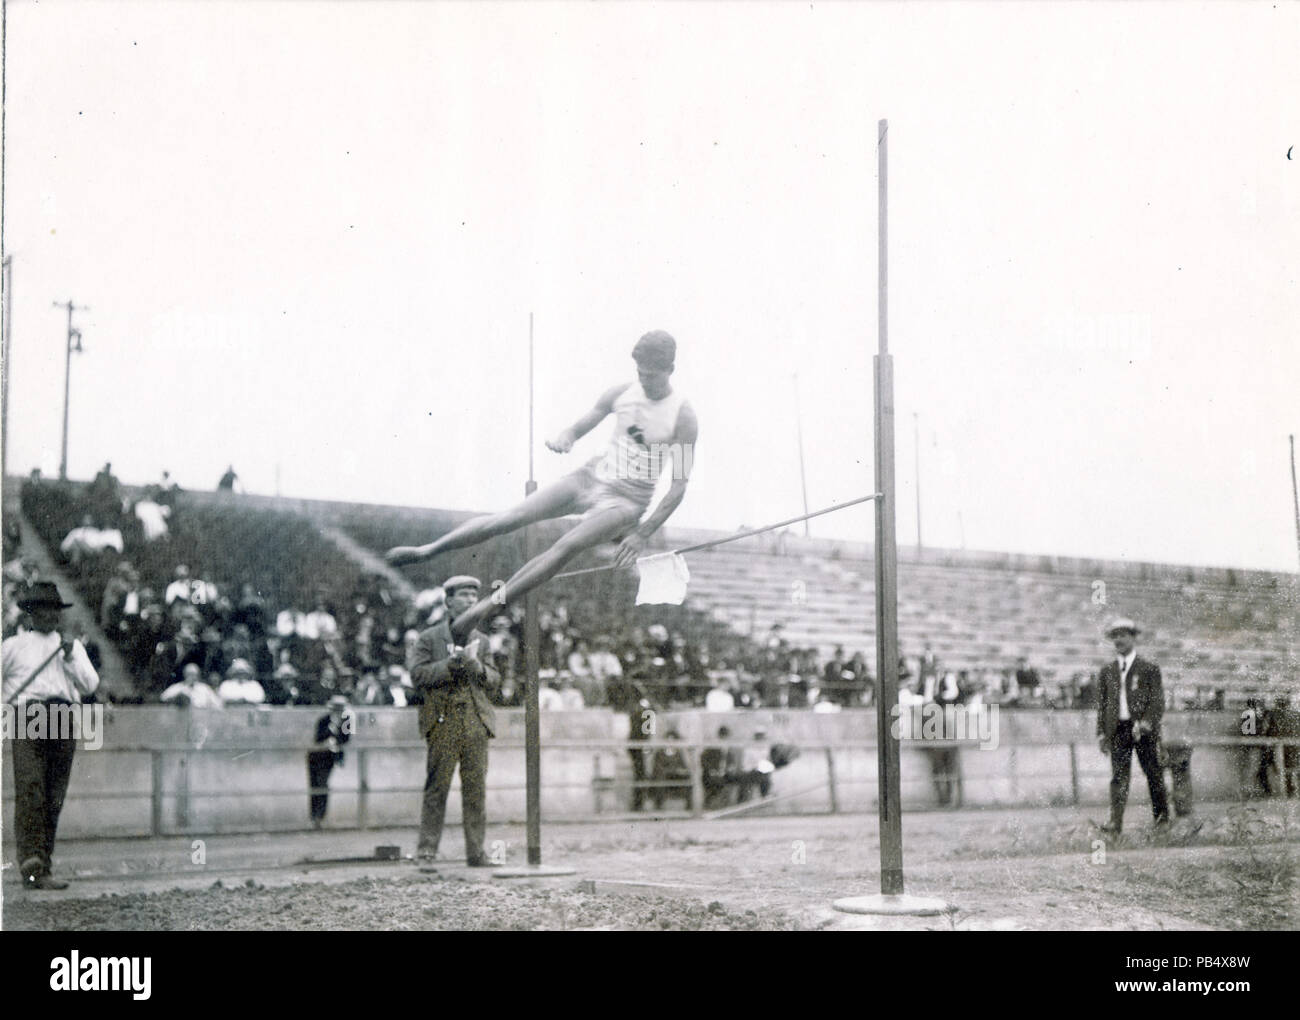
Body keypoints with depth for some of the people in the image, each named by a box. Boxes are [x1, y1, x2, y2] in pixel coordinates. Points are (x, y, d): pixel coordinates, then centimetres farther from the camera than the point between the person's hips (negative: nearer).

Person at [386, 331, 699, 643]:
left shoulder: (683, 418, -12)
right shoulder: (620, 394, 0)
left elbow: (679, 486, -11)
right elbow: (578, 428, 12)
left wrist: (643, 534, -16)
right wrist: (563, 439, -14)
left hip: (627, 500, -4)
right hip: (590, 477, 4)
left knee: (567, 546, -28)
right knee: (509, 518, -9)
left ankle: (490, 605, -28)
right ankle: (428, 549, -2)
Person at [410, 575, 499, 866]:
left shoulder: (481, 640, 18)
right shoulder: (430, 638, 6)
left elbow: (494, 679, 15)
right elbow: (418, 674, -5)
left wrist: (477, 667, -7)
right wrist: (454, 662, -13)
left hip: (476, 722, 4)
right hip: (443, 721, -3)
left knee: (476, 788, 1)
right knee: (437, 786, -5)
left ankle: (475, 851, 6)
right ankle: (427, 846, 2)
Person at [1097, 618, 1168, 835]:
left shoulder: (1149, 669, 2)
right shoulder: (1107, 670, 13)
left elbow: (1158, 701, -3)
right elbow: (1101, 703, 13)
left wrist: (1145, 723, -17)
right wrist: (1101, 733, 6)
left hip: (1145, 730, -2)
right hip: (1118, 729, 2)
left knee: (1153, 774, 6)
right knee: (1119, 776, -6)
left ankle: (1162, 816, 21)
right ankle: (1115, 822, -13)